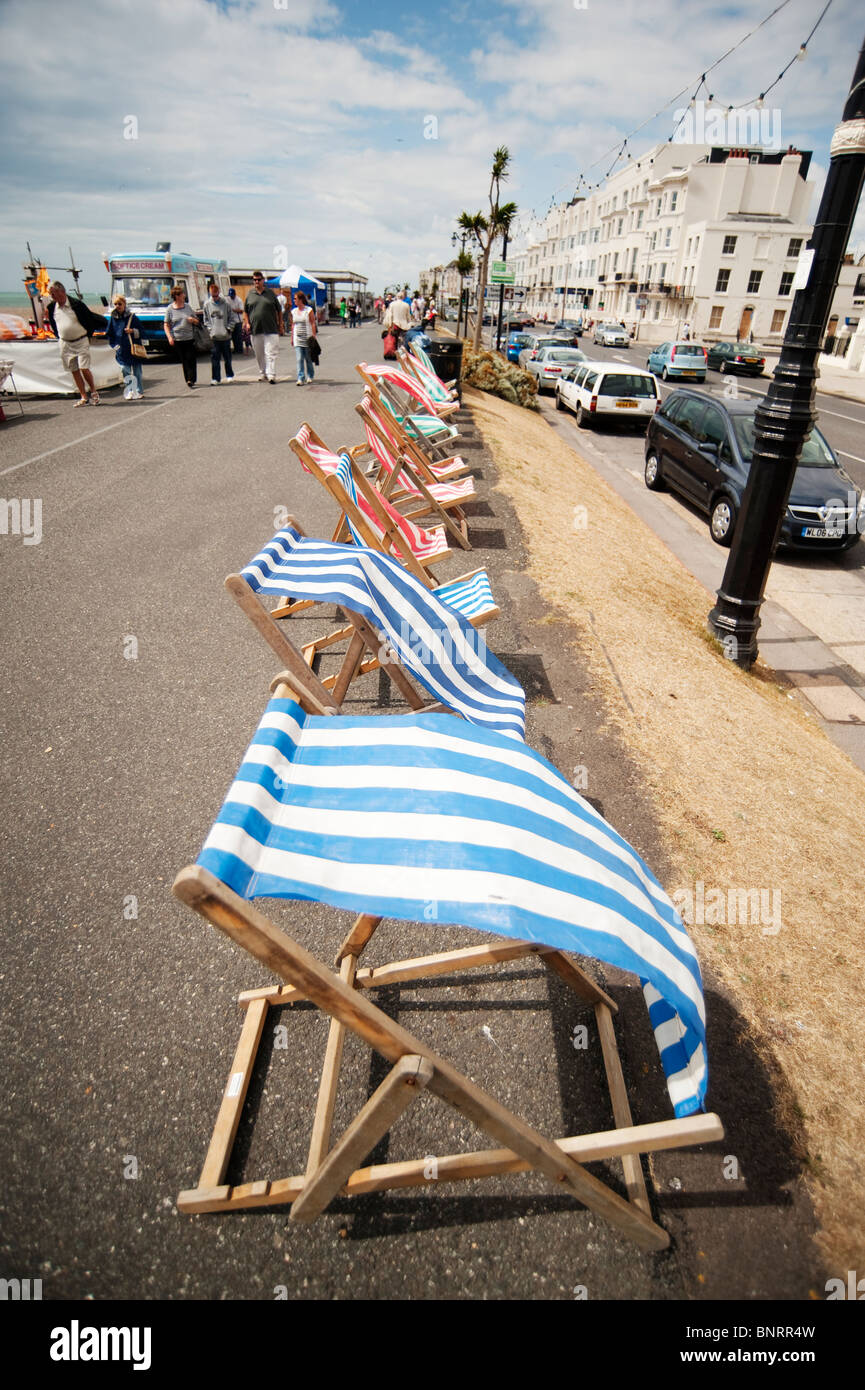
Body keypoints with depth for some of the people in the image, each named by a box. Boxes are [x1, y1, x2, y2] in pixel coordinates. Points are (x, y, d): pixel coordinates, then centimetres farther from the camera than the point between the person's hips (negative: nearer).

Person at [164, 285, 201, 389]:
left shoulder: (187, 306, 9)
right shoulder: (170, 309, 0)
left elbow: (197, 321, 17)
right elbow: (166, 325, 2)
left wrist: (193, 320, -7)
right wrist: (169, 337, -11)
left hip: (190, 338, 2)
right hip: (177, 339, -2)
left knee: (191, 359, -9)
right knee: (184, 360, 3)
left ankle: (191, 380, -7)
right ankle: (189, 380, 10)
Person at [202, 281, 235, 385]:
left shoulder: (226, 303, 1)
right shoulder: (207, 304, 5)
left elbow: (230, 318, 7)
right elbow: (206, 319, 11)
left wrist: (228, 328, -5)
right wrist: (210, 329, -1)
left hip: (225, 335, -1)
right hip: (214, 336, 1)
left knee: (227, 357, 9)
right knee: (214, 358, 0)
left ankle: (229, 375, 24)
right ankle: (215, 378, 3)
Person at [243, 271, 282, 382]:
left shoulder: (270, 293, 7)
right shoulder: (250, 294, 10)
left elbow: (279, 310, 11)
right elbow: (245, 311, 16)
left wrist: (280, 324, 7)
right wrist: (247, 323, 3)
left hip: (271, 329, -2)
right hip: (255, 330, 2)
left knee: (270, 353, -10)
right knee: (259, 354, 9)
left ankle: (271, 374, -12)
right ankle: (262, 373, 21)